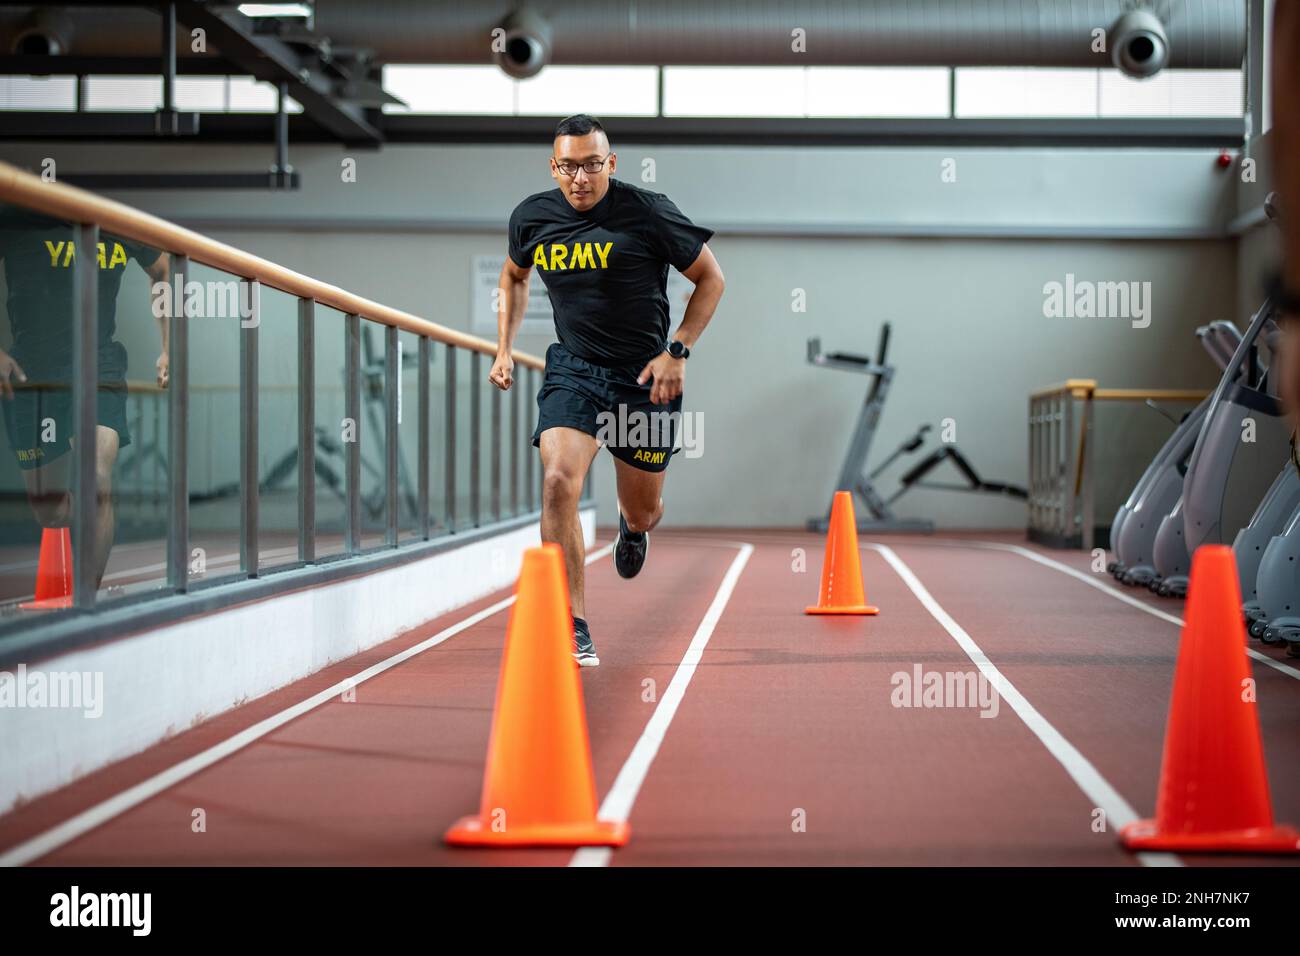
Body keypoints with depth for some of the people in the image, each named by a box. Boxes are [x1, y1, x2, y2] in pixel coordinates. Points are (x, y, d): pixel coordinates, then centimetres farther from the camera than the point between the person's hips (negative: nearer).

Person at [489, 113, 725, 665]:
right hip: (572, 371, 1)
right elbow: (514, 275, 20)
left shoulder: (648, 212, -14)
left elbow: (710, 278, -3)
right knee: (559, 482, -24)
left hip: (645, 377, -1)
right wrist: (504, 349, 11)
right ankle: (573, 630, -19)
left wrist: (677, 352, -11)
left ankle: (632, 526, 54)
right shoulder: (532, 218, -3)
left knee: (643, 511, 11)